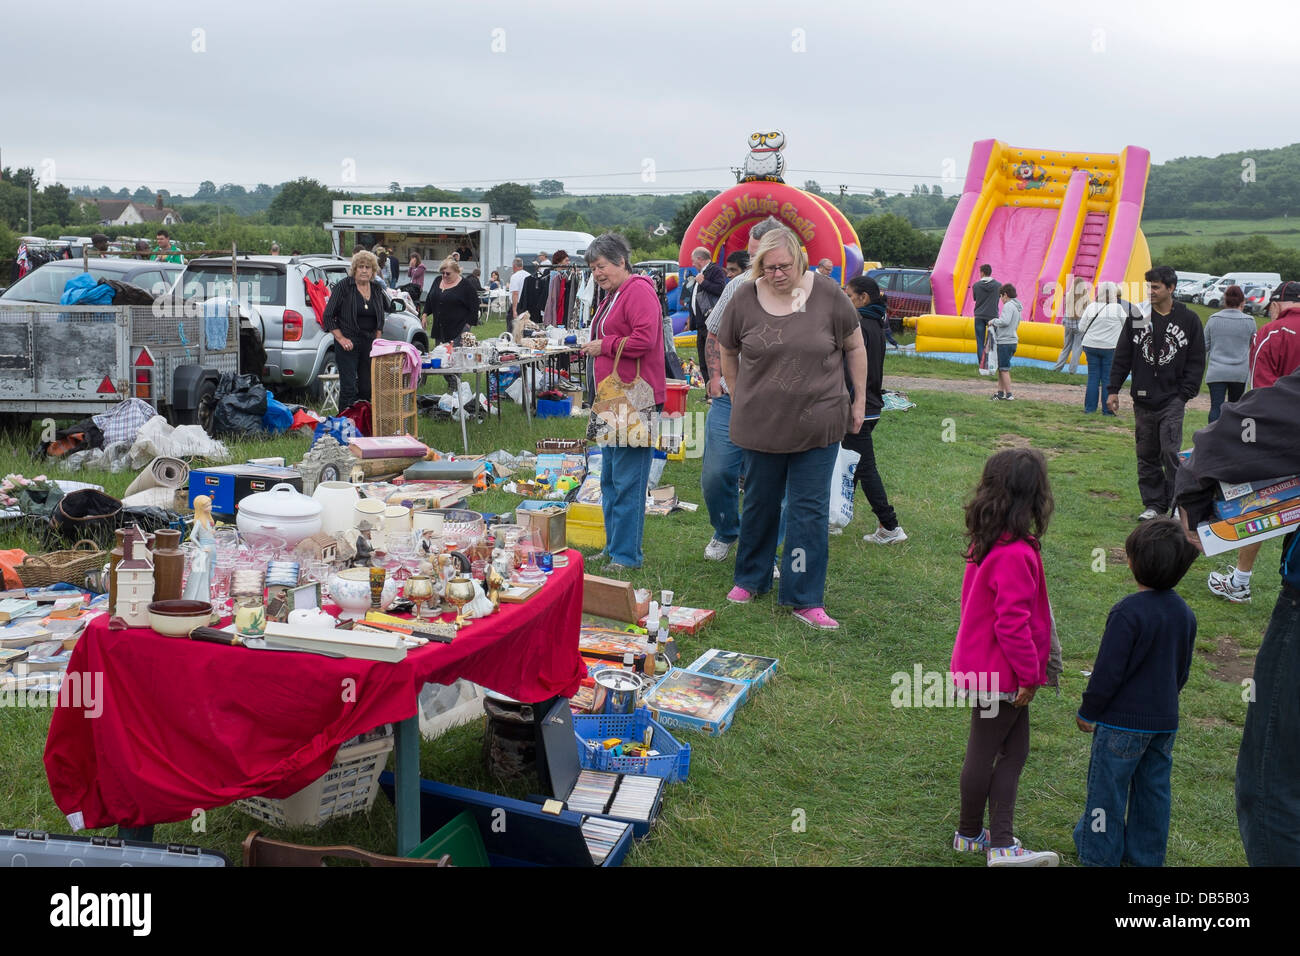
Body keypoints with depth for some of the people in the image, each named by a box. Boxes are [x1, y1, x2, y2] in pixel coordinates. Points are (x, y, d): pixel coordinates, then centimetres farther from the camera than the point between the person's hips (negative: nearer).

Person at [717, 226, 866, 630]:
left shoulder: (828, 294, -7)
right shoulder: (745, 298, -4)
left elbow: (855, 347, 4)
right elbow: (727, 351, 12)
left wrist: (859, 400, 6)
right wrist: (738, 397, 13)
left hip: (818, 425, -1)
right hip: (762, 425, 1)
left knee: (809, 511, 1)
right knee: (759, 503, 15)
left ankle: (805, 599, 8)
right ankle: (750, 580, 34)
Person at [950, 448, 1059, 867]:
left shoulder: (987, 541, 3)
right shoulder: (1015, 555, -28)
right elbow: (1012, 623, -28)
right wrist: (1029, 674, -15)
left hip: (985, 666, 10)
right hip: (1001, 674, -10)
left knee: (1014, 751, 14)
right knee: (984, 754, 9)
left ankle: (1001, 844, 18)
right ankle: (969, 834, 28)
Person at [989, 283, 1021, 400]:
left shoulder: (1008, 306, -13)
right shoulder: (1016, 307, 18)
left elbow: (1005, 321, -26)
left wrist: (993, 321, -9)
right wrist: (996, 324, 15)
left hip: (1005, 342, -10)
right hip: (1012, 341, 10)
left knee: (1004, 369, -4)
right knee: (1001, 368, 16)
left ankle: (1009, 395, -2)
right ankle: (1000, 392, 20)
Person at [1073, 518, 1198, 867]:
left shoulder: (1129, 612, -22)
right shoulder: (1185, 613, 3)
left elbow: (1108, 670, -18)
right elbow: (1182, 670, 13)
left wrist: (1088, 712, -7)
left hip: (1122, 721, -7)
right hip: (1165, 720, 7)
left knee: (1107, 789, 6)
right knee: (1153, 791, 16)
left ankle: (1099, 855, 15)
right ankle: (1146, 855, 27)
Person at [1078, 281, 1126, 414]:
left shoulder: (1091, 307, -2)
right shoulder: (1118, 308, -9)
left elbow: (1081, 327, 3)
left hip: (1091, 346, 3)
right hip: (1110, 347, -2)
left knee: (1093, 377, 8)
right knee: (1108, 378, 3)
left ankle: (1089, 408, 9)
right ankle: (1107, 410, 5)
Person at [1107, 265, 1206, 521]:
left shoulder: (1188, 319, 1)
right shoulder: (1137, 316, 6)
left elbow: (1196, 361, 3)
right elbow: (1122, 356, 9)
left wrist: (1186, 394, -6)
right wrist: (1114, 389, 5)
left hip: (1172, 399, -3)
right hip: (1143, 399, 3)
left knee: (1170, 453, -11)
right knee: (1146, 456, 7)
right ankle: (1153, 504, 17)